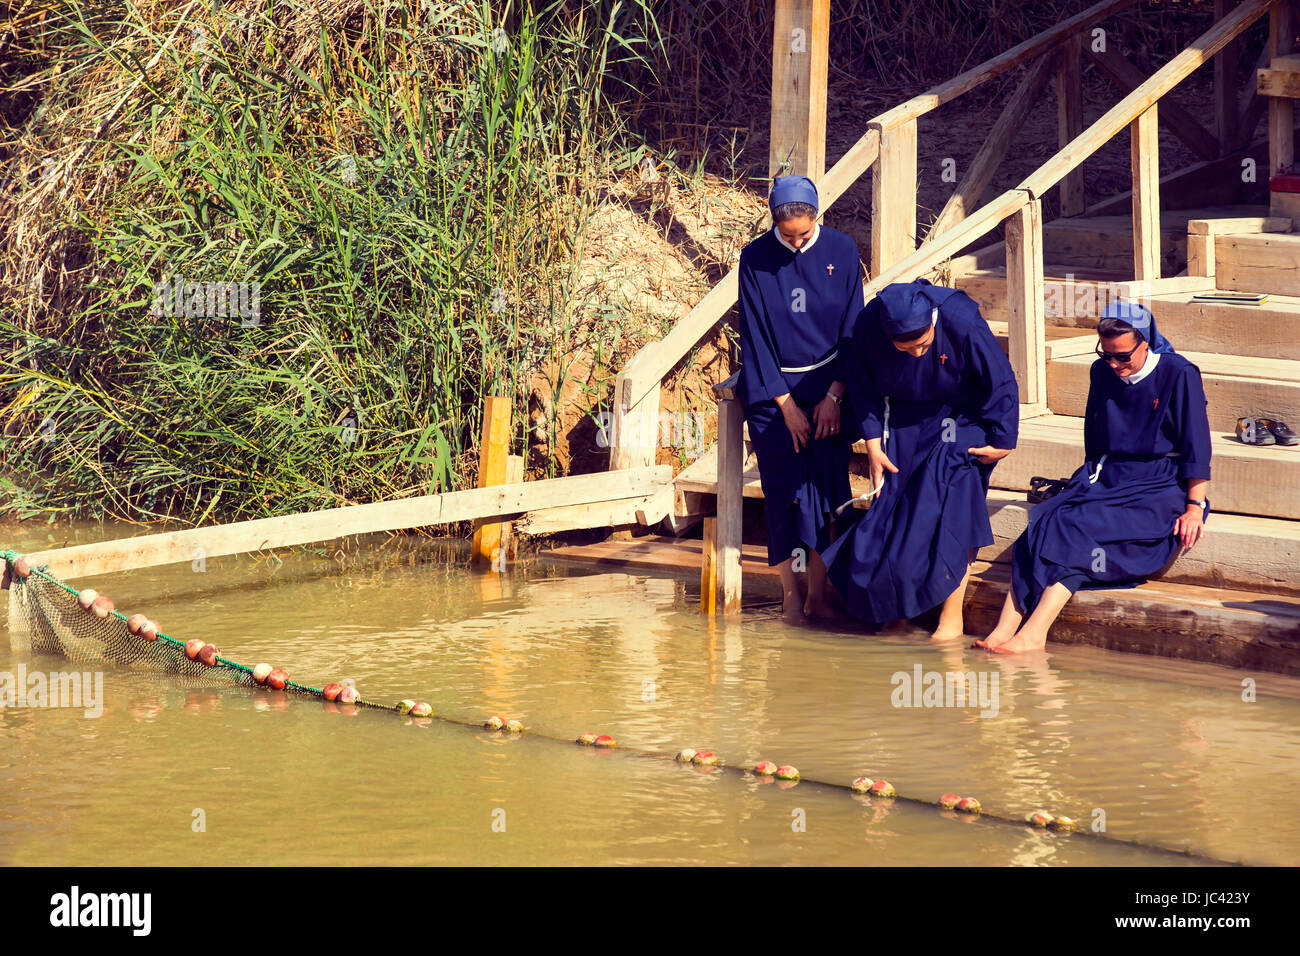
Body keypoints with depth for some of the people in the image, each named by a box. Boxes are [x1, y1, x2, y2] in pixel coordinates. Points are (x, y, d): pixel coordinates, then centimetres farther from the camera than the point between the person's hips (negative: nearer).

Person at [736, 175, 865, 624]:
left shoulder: (841, 251, -4)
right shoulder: (755, 259, -8)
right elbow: (755, 336, -6)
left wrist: (833, 397, -8)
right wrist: (786, 406, -10)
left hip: (828, 387, 1)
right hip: (774, 388, -1)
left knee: (824, 489, -6)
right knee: (787, 490, -7)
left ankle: (817, 596, -1)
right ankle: (790, 598, -1)